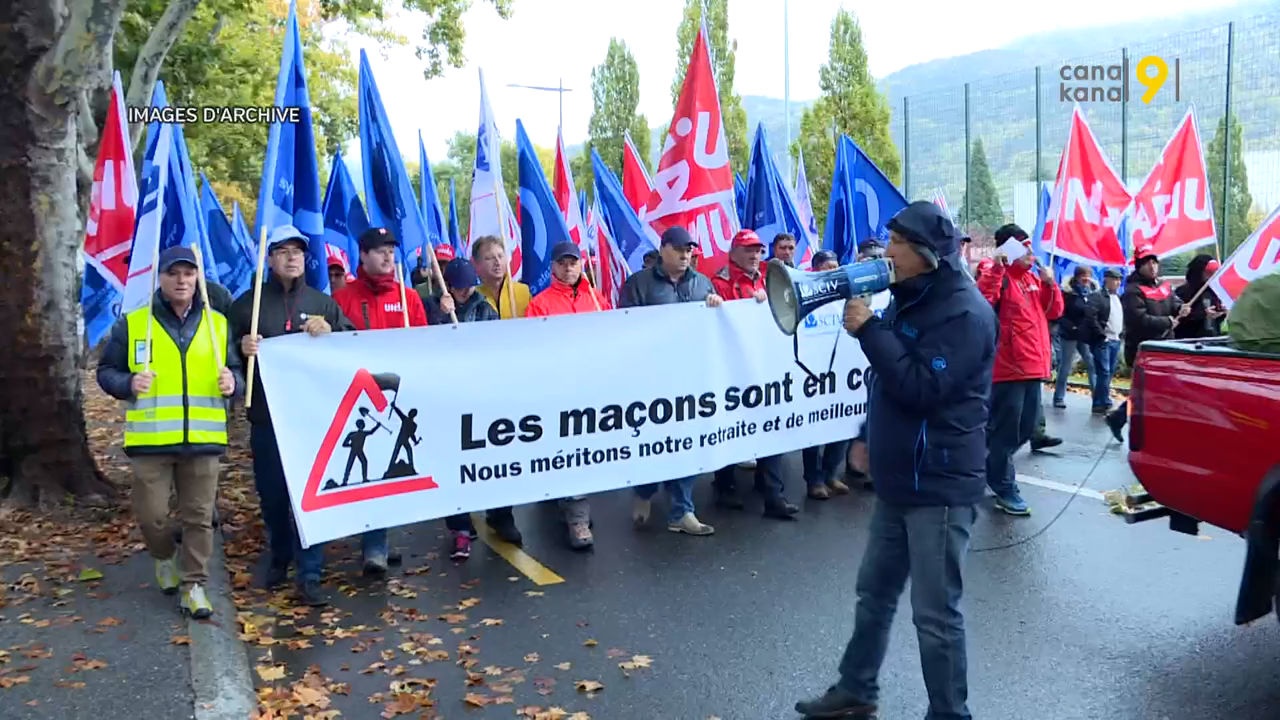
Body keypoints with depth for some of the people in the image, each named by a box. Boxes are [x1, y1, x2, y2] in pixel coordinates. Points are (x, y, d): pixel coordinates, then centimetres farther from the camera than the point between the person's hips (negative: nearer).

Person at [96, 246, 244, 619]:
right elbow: (106, 371, 7)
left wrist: (232, 383, -8)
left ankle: (193, 585, 17)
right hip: (151, 441, -1)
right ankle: (165, 558, 34)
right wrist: (128, 383, -14)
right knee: (151, 514, 4)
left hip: (203, 440, 1)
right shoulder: (132, 323, 2)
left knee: (199, 516, 5)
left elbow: (236, 371, 15)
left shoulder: (217, 323, 9)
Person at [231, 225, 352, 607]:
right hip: (267, 416, 1)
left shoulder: (323, 303, 9)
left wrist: (330, 333, -11)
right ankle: (279, 557, 33)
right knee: (271, 492, 10)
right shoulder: (248, 303, 7)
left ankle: (309, 575, 4)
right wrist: (242, 348, -13)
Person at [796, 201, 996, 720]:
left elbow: (921, 389, -25)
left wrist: (868, 330, -23)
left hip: (940, 487, -9)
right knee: (874, 591, 19)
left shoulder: (964, 312, -17)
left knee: (936, 613, -1)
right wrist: (868, 436, 20)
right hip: (898, 480, 9)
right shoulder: (910, 299, 12)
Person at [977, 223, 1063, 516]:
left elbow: (1054, 312, 15)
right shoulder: (998, 276, -7)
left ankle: (992, 469, 32)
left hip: (1033, 366, 8)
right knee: (1006, 430, -1)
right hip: (1008, 367, -8)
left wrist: (1050, 283, 2)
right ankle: (1004, 489, 8)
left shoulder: (1034, 278, 17)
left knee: (1027, 427, 16)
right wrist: (997, 268, -27)